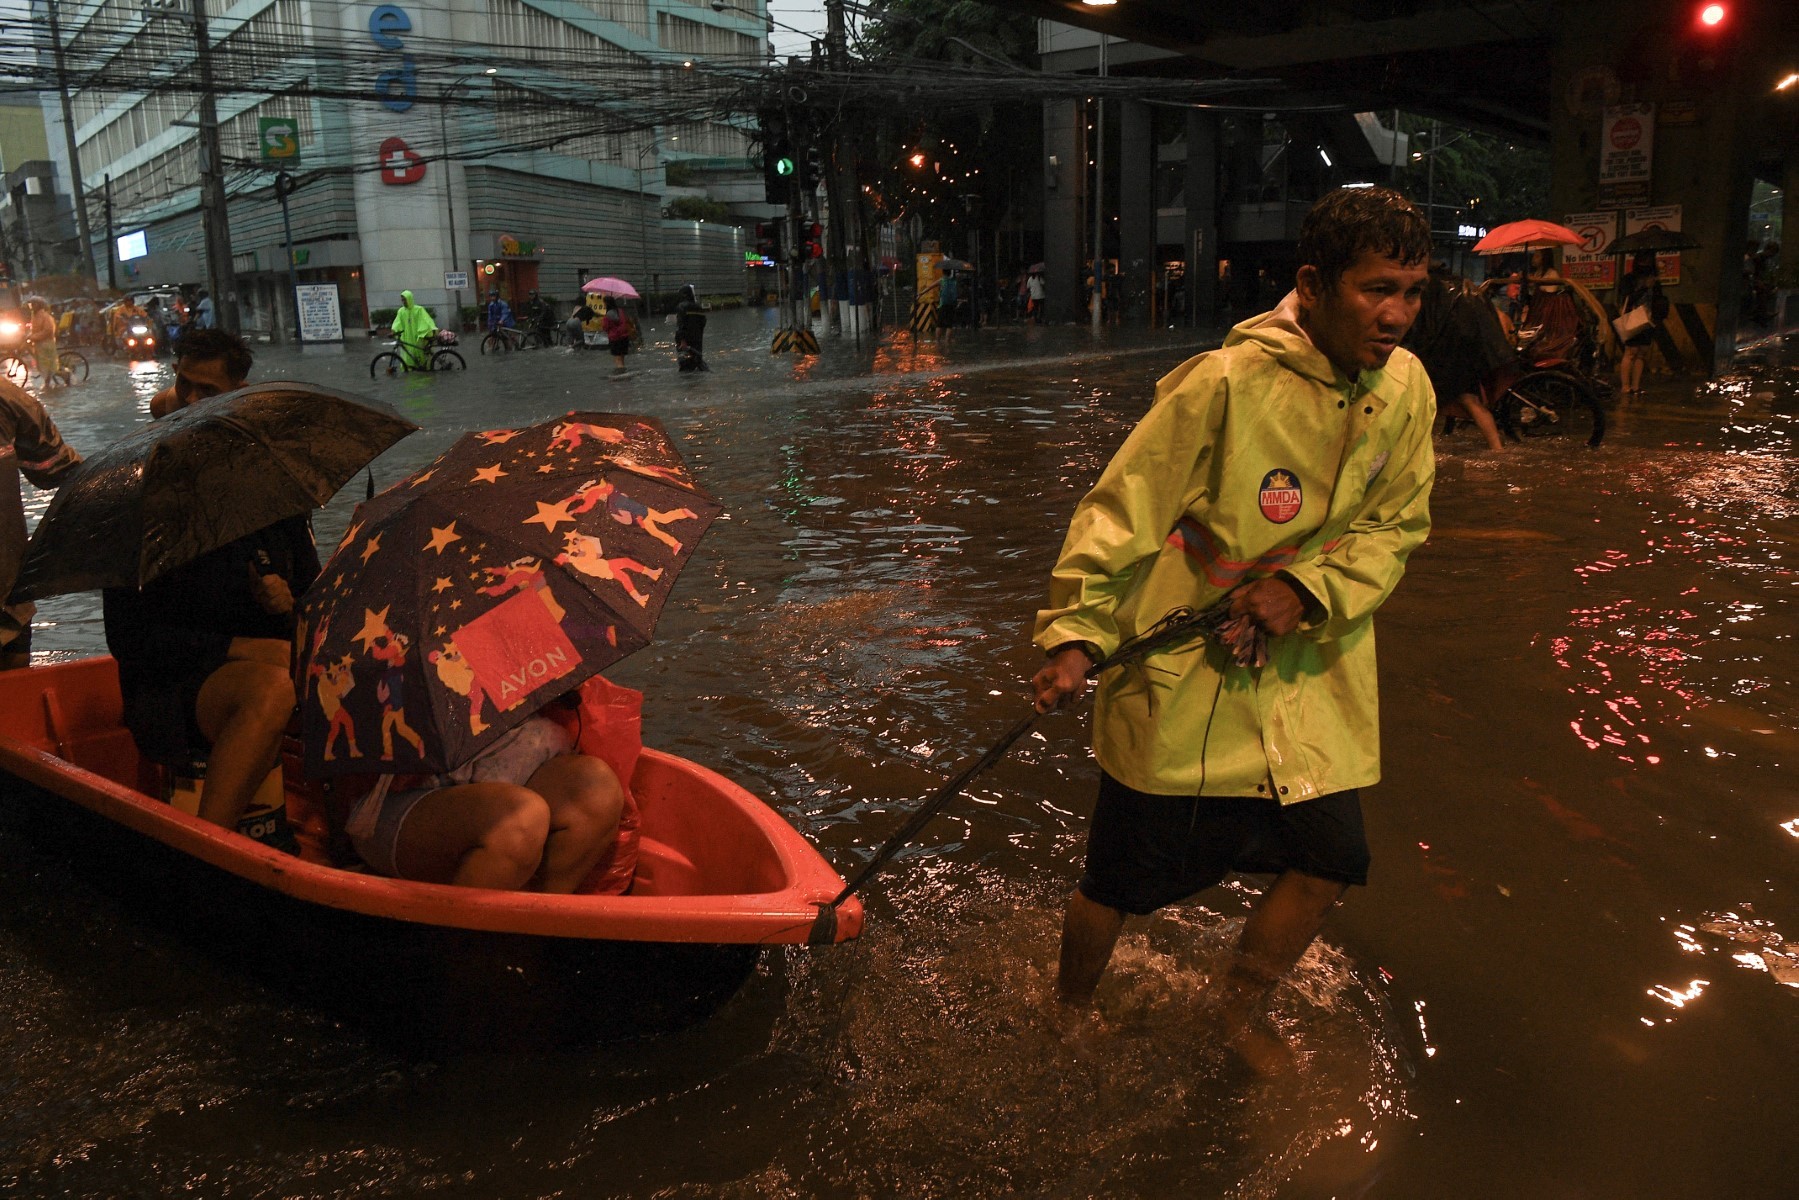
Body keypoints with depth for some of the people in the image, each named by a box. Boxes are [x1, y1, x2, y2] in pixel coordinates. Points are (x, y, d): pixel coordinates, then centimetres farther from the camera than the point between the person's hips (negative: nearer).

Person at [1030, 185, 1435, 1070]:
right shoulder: (1226, 383, -20)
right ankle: (1068, 1016, 38)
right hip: (1183, 670, -5)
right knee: (1121, 880, 6)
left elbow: (1396, 527, 6)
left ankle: (1237, 1013, 37)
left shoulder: (1405, 389, -1)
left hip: (1304, 672, 5)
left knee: (1329, 859, 7)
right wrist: (1075, 635, -20)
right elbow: (1123, 511, -15)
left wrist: (1309, 584, -12)